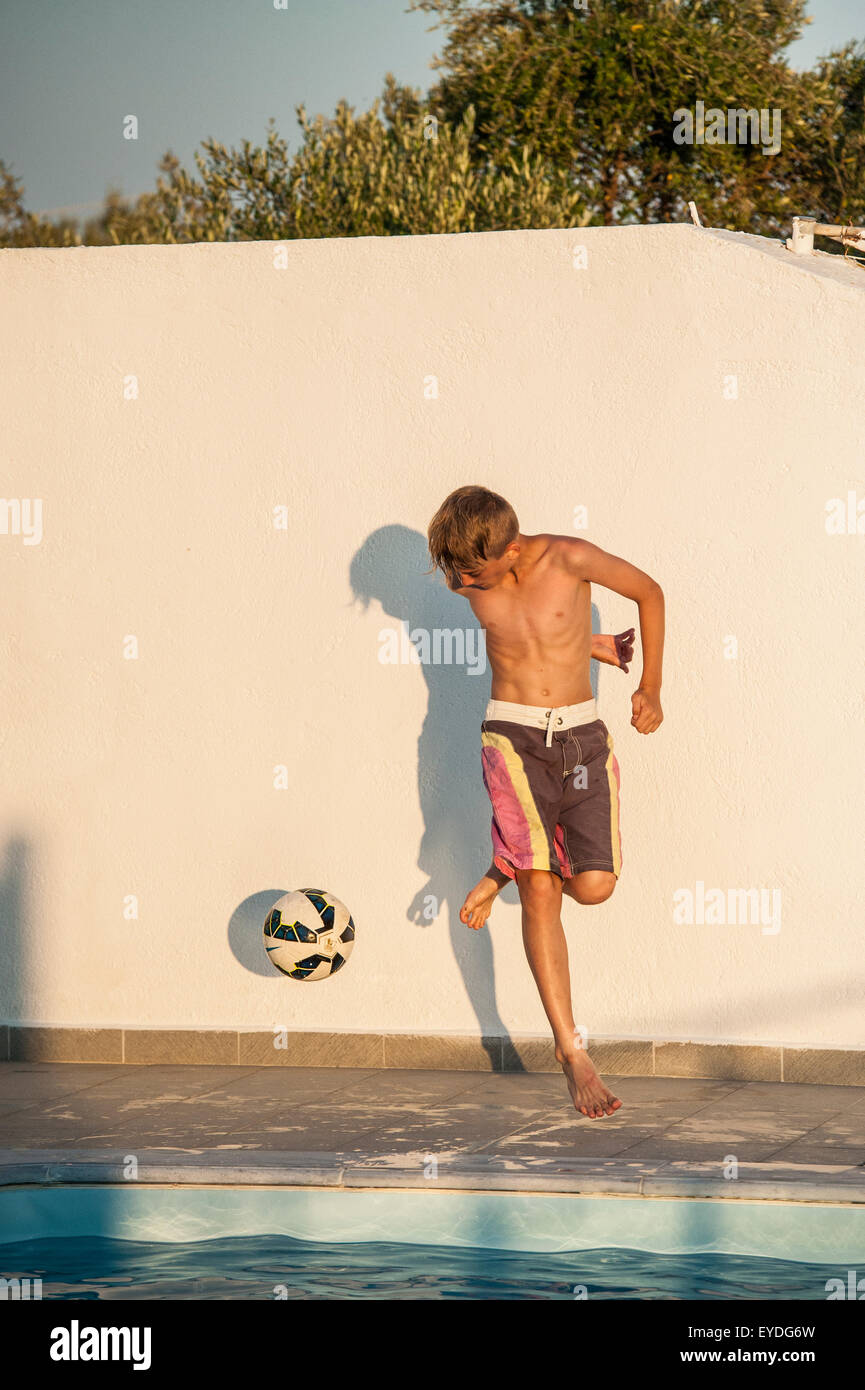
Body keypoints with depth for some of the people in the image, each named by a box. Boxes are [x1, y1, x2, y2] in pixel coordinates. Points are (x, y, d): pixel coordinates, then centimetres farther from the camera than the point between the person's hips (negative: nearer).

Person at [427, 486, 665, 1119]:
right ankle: (572, 1051, -8)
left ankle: (505, 872, 20)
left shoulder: (569, 558, -11)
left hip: (583, 736, 0)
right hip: (513, 736, 0)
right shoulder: (466, 579, -2)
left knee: (593, 886, -13)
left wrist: (652, 688, 8)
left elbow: (648, 591, 5)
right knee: (541, 893, -12)